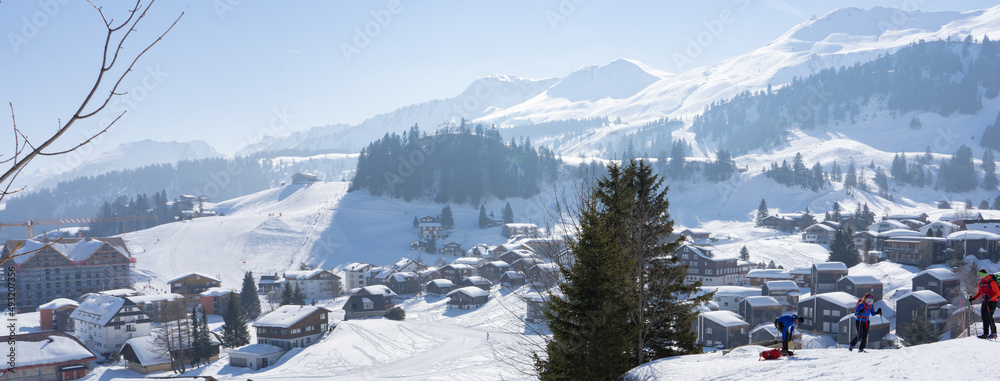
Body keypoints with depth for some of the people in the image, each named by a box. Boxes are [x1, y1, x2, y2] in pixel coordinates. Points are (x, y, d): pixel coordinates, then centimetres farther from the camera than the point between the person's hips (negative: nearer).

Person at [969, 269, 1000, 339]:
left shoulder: (991, 282, -18)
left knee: (988, 317, -14)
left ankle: (993, 333, -2)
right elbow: (979, 292, 21)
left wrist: (990, 298, -31)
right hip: (985, 301, 8)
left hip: (992, 301, -8)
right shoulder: (980, 282, 7)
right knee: (984, 316, 4)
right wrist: (974, 298, 9)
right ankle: (985, 333, 10)